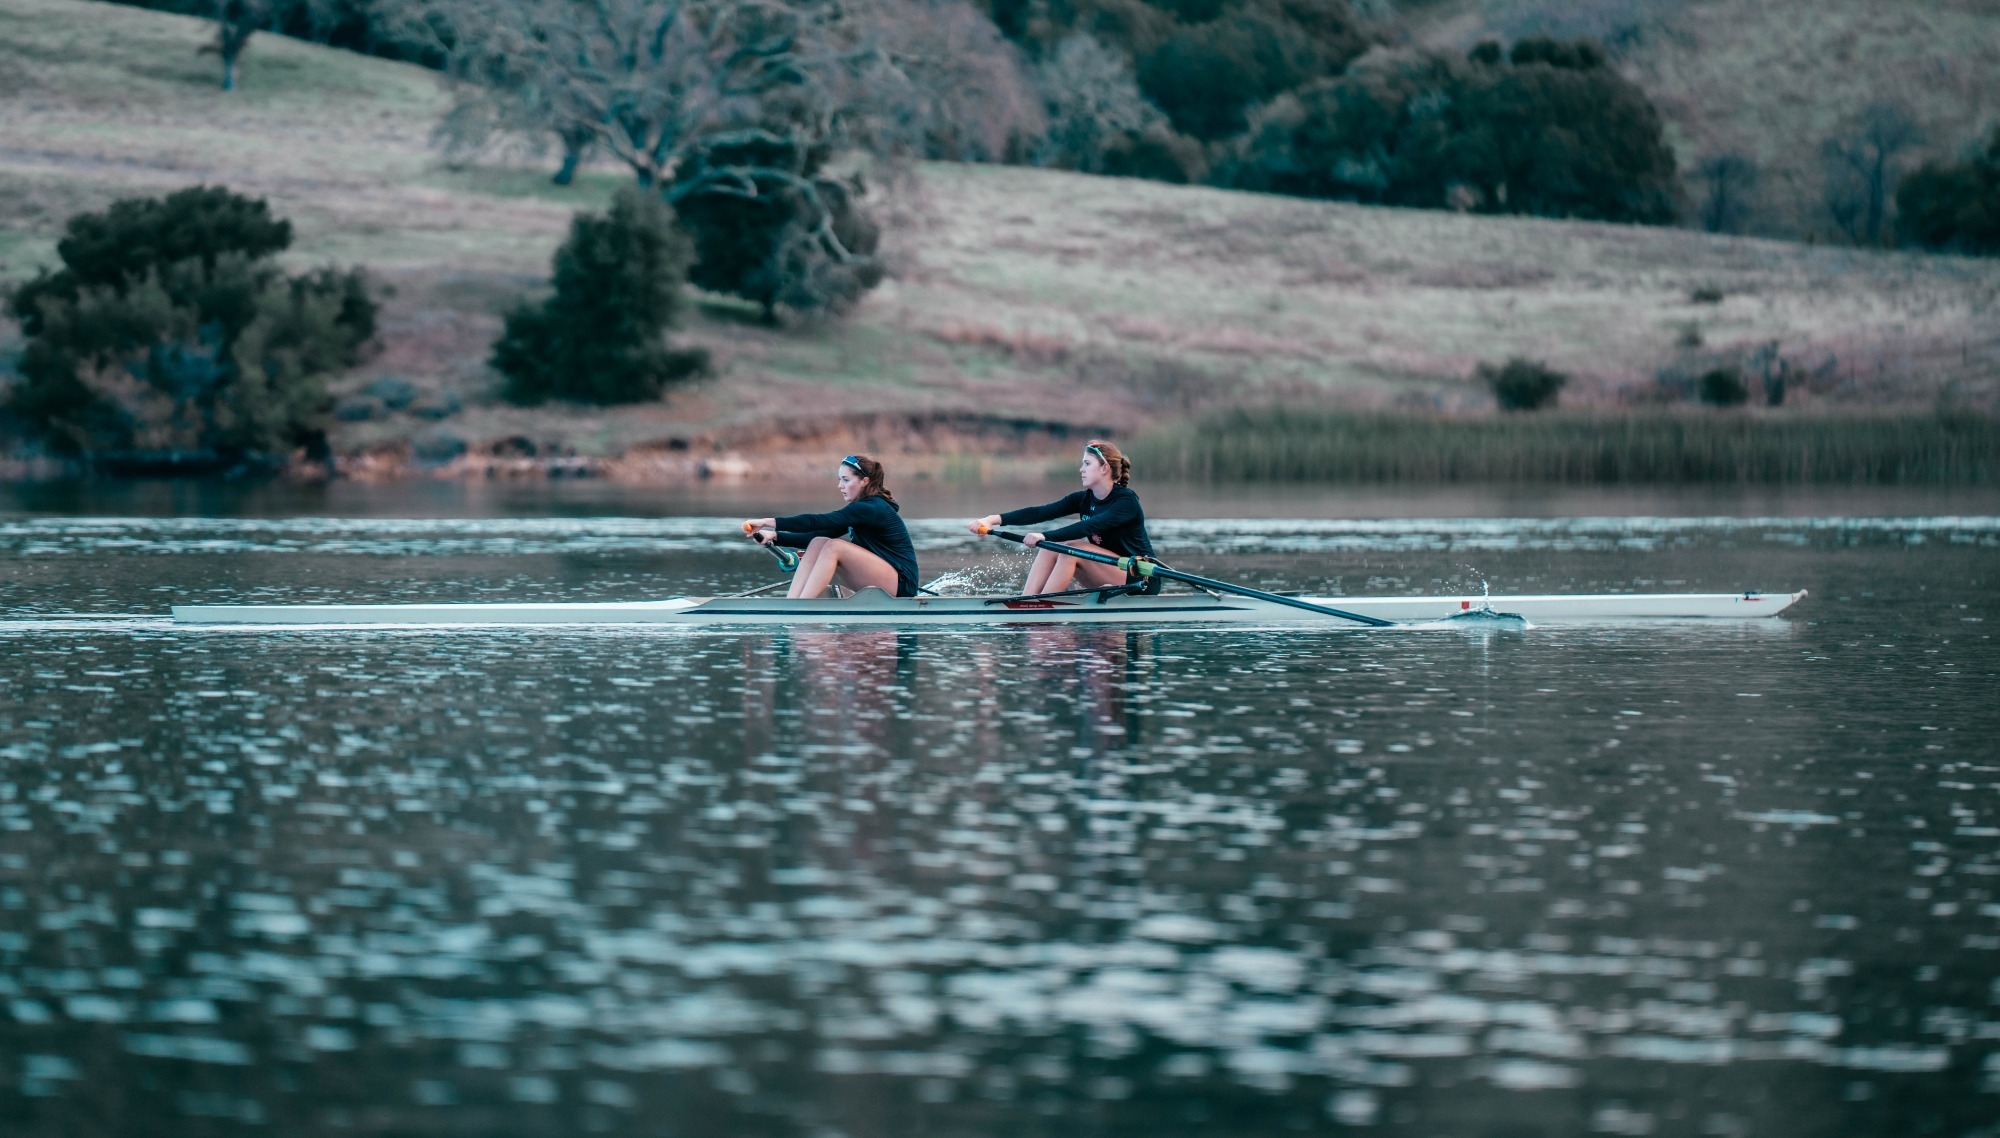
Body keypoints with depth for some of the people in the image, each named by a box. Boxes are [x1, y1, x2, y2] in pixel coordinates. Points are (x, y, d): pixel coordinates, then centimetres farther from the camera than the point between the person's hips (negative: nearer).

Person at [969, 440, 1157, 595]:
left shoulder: (1127, 501, -16)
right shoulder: (1083, 499, 4)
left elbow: (1090, 526, -31)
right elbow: (1039, 513, -7)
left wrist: (1045, 537, -40)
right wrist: (993, 519, -20)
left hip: (1139, 577, -7)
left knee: (1072, 548, -26)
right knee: (1049, 549, -12)